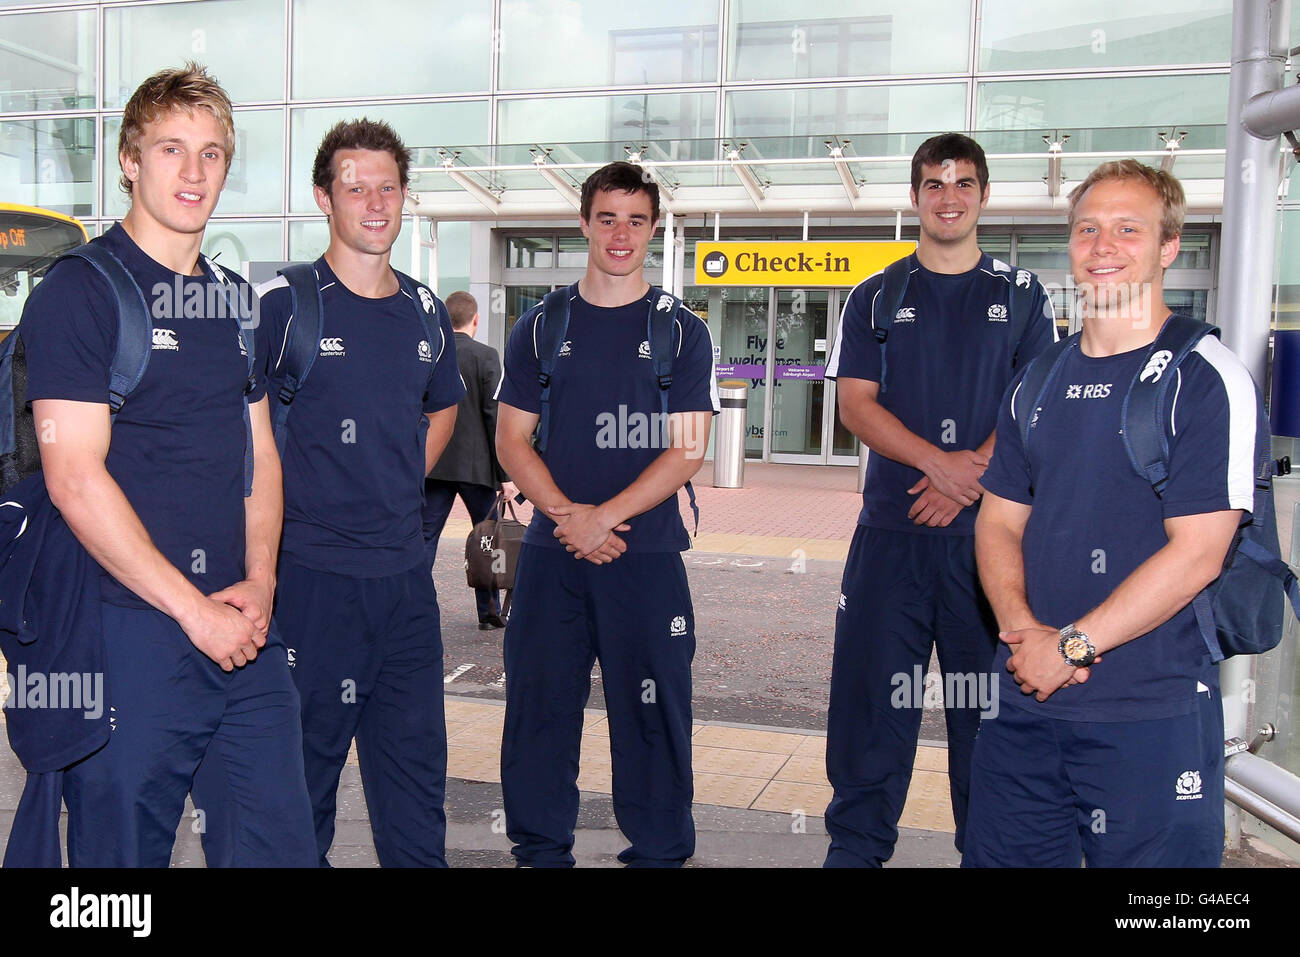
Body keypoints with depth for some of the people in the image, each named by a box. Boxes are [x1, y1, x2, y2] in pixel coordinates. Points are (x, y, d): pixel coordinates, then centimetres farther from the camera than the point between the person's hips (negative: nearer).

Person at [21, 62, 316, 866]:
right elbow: (75, 478, -14)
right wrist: (195, 610, -14)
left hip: (244, 629, 6)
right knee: (124, 850, 7)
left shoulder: (237, 300, 13)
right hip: (130, 628, -6)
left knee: (284, 843, 10)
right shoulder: (80, 291, -6)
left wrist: (258, 585, 0)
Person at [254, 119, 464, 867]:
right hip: (313, 572, -5)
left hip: (405, 570, 5)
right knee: (306, 756, 7)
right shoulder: (285, 305, -7)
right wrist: (279, 518, -8)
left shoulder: (425, 311, 9)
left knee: (416, 751, 13)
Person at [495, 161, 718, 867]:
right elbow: (511, 439, 6)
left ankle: (659, 852, 19)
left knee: (651, 711, 3)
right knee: (539, 705, 5)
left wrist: (605, 517, -13)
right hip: (551, 551, 2)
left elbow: (687, 450, -3)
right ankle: (541, 849, 22)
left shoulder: (682, 331, 4)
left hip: (648, 552, -1)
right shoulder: (542, 326, 9)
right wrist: (565, 513, -10)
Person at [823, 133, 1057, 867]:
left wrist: (970, 475, -14)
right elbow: (857, 405, 1)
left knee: (988, 694, 5)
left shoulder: (1022, 296, 9)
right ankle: (857, 846, 14)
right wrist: (938, 461, -15)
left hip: (991, 526, 0)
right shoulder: (876, 299, 10)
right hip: (892, 528, 1)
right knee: (870, 688, 2)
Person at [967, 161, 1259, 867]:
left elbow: (1196, 552, -15)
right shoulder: (1039, 381, 11)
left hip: (1153, 713, -5)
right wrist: (1022, 629, -7)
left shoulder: (1206, 379, -8)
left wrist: (1072, 646, -15)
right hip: (1023, 704, 6)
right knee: (999, 854, 14)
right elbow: (999, 523, 10)